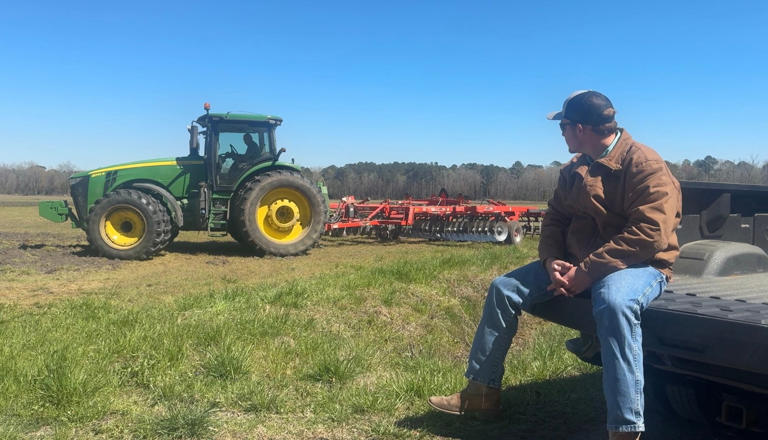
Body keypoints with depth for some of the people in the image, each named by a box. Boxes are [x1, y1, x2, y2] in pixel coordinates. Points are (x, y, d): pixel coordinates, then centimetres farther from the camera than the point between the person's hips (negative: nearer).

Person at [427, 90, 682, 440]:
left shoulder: (645, 165, -15)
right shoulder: (574, 170, 10)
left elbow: (649, 234, -25)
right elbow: (555, 218, 11)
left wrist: (588, 270, -28)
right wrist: (552, 261, -10)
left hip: (638, 264, -7)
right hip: (578, 263, 8)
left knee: (613, 303, -43)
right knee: (504, 288, -1)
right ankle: (482, 391, 6)